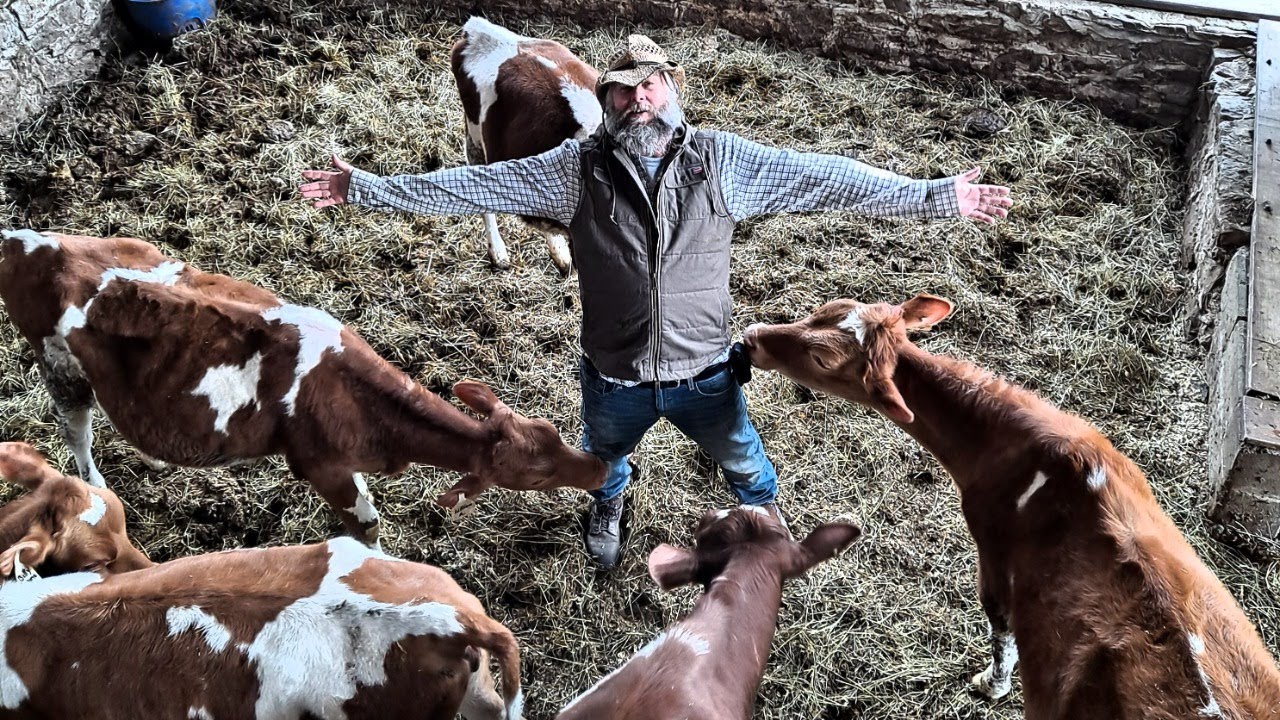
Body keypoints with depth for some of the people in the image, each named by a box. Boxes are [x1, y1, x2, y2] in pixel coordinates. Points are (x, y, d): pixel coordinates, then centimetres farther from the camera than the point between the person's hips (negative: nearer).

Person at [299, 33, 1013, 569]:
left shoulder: (722, 160, -11)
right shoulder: (578, 167, -11)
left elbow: (823, 176, -14)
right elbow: (475, 184, -10)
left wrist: (938, 197, -18)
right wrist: (368, 187, -13)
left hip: (706, 373, -1)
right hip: (614, 378, 1)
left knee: (742, 460, 24)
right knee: (603, 458, 30)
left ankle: (766, 509, 61)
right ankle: (609, 508, 67)